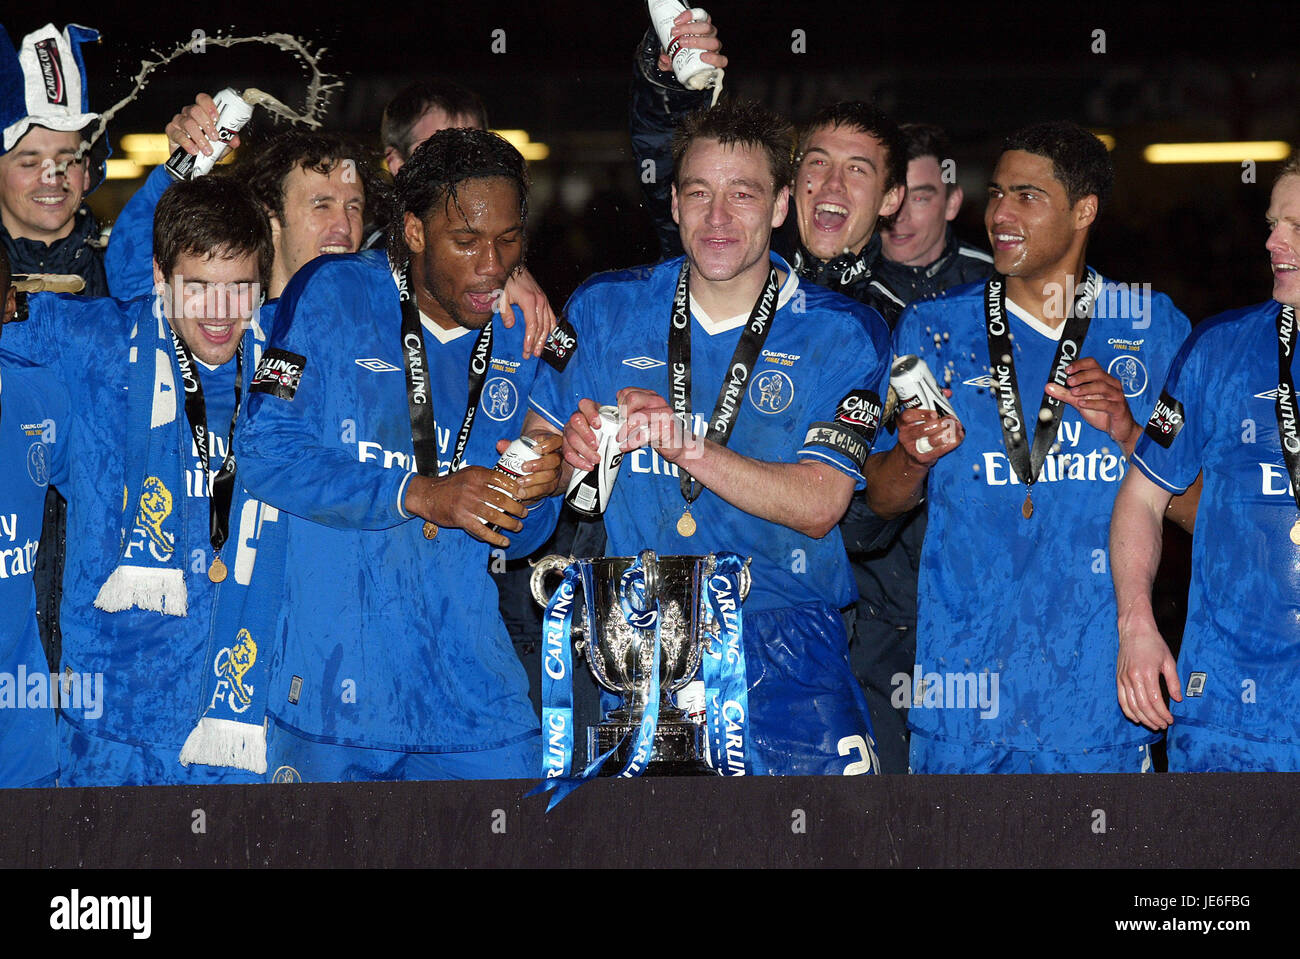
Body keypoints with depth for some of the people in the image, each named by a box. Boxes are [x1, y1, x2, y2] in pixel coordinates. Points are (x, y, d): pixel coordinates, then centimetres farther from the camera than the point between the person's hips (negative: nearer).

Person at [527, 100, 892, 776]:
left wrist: (686, 445, -19)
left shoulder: (843, 336, 2)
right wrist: (575, 452, -9)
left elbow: (817, 507, -8)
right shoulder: (605, 310, 9)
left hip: (781, 643, -1)